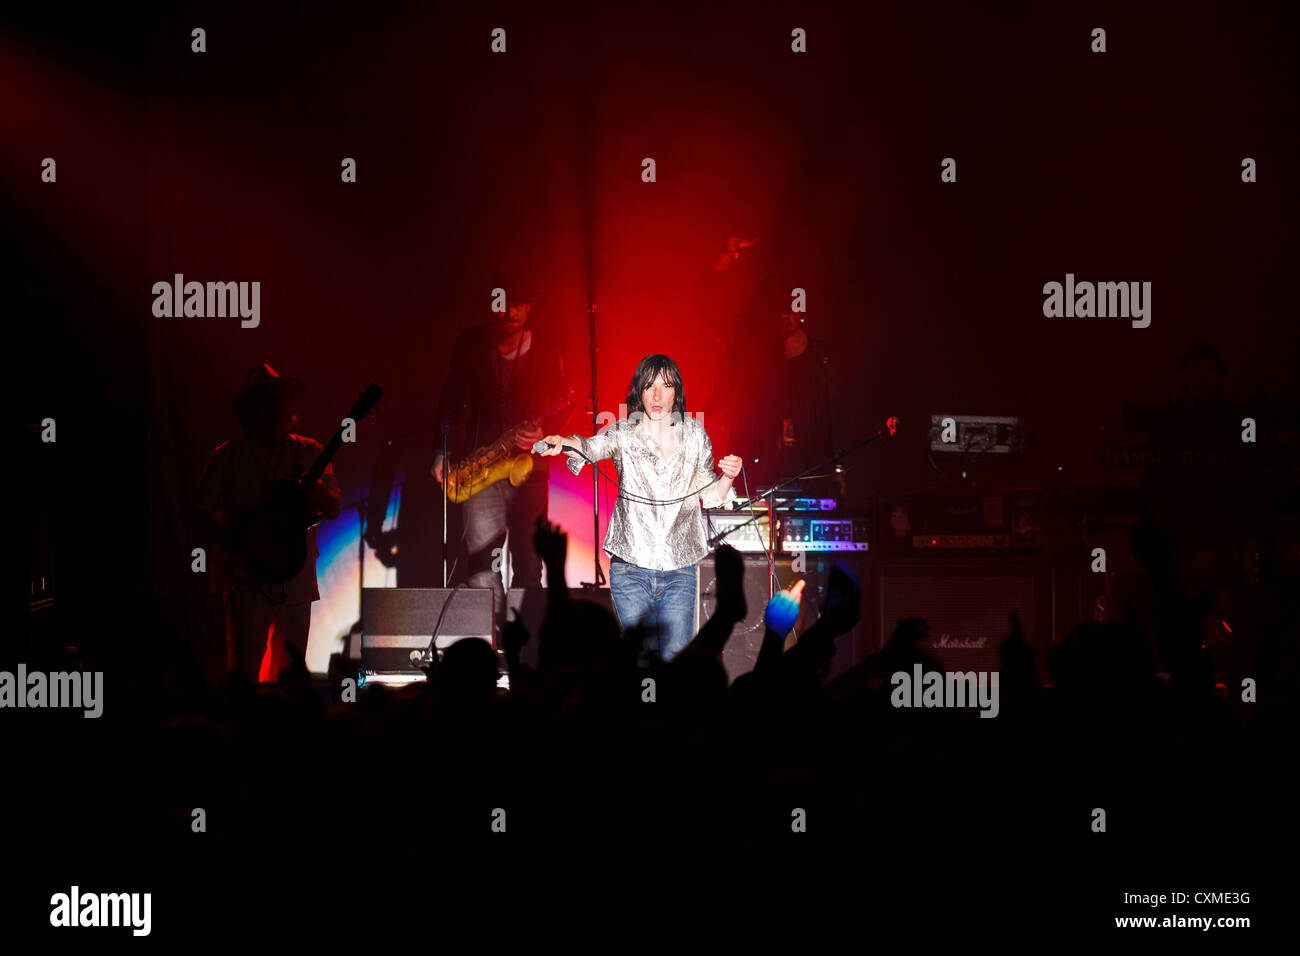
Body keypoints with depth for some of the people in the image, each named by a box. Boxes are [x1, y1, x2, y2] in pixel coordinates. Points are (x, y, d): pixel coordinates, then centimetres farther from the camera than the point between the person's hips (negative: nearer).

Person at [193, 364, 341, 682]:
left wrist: (306, 482, -16)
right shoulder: (227, 457, 2)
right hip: (248, 581, -3)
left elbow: (333, 509, 4)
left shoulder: (309, 453, 9)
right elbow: (202, 513, 2)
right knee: (244, 672, -12)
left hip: (296, 581, 3)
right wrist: (236, 549, -12)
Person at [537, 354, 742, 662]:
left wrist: (727, 476, -8)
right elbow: (594, 447, -22)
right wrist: (564, 443, -44)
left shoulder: (694, 435, 7)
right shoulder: (624, 433, 0)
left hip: (679, 568, 1)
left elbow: (711, 497, 13)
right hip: (631, 567, -1)